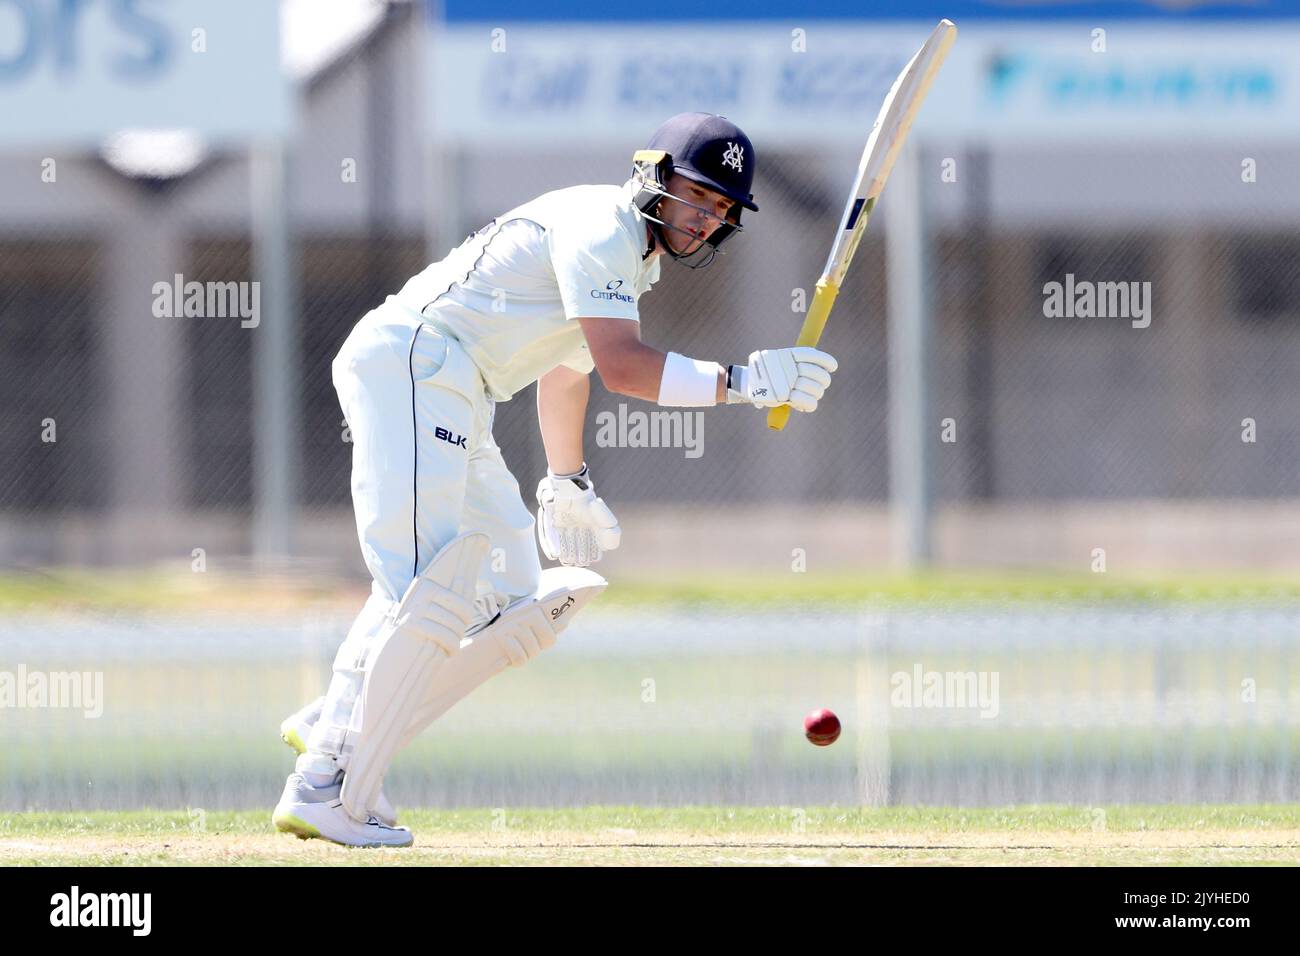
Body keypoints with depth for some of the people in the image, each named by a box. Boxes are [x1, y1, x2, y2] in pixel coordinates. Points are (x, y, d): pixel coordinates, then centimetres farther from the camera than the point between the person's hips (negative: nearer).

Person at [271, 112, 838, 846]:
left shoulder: (632, 257, 22)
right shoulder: (602, 229, -11)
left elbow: (568, 365, 36)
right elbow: (621, 366, -22)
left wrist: (569, 483, 43)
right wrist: (744, 382, -23)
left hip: (458, 411, 11)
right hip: (408, 360, -11)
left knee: (518, 608, 8)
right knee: (432, 593, -21)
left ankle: (338, 729, 6)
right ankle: (325, 793, -21)